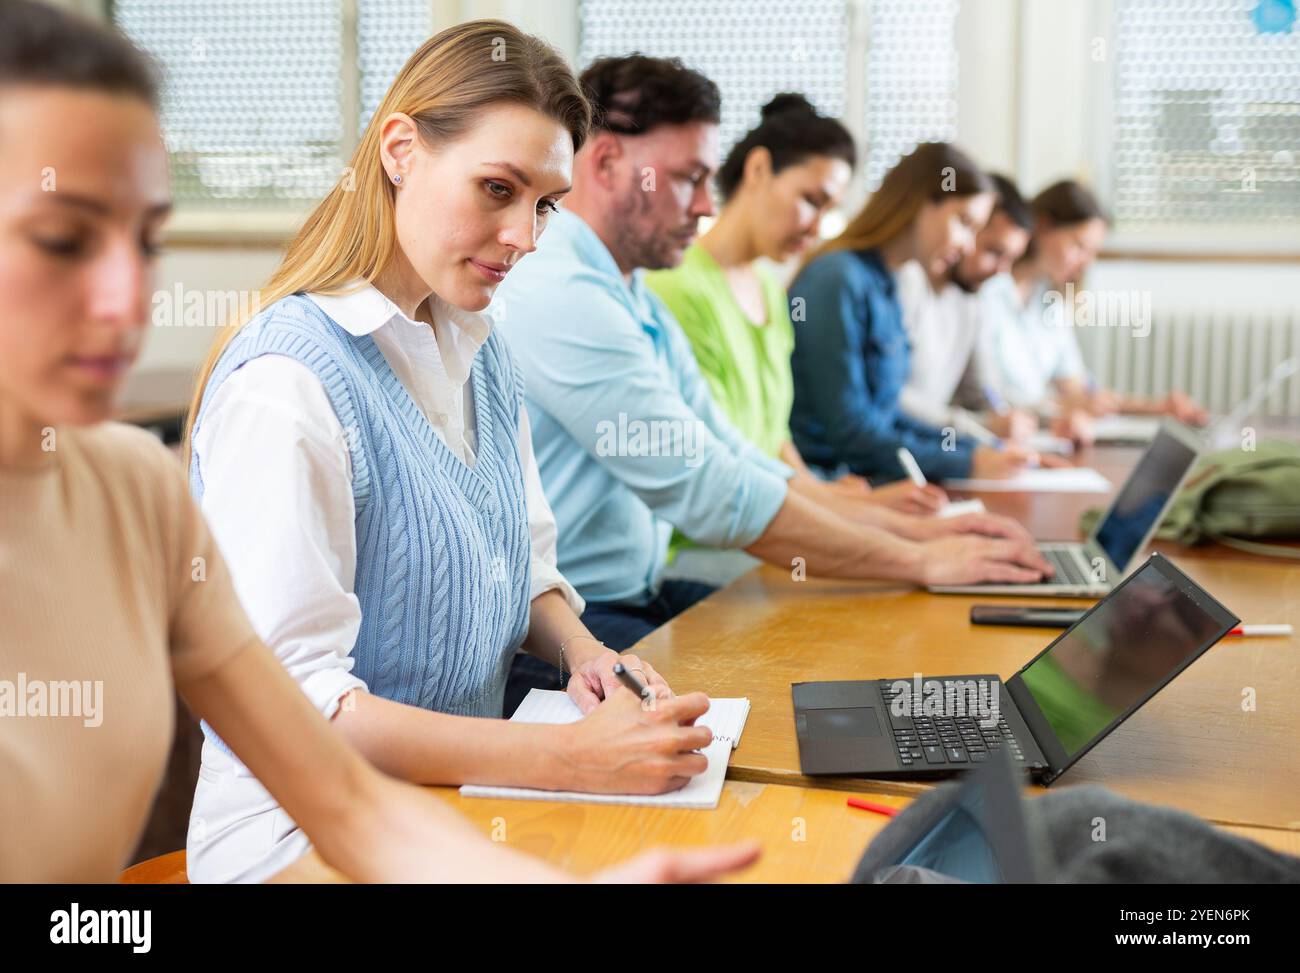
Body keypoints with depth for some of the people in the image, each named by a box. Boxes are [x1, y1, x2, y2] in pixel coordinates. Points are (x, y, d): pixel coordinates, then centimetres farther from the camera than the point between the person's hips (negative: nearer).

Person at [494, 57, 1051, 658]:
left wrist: (911, 528, 2)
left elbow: (730, 457, 12)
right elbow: (716, 497, -22)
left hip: (634, 596, 10)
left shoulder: (634, 301, 15)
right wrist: (921, 562, -15)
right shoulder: (554, 293, -19)